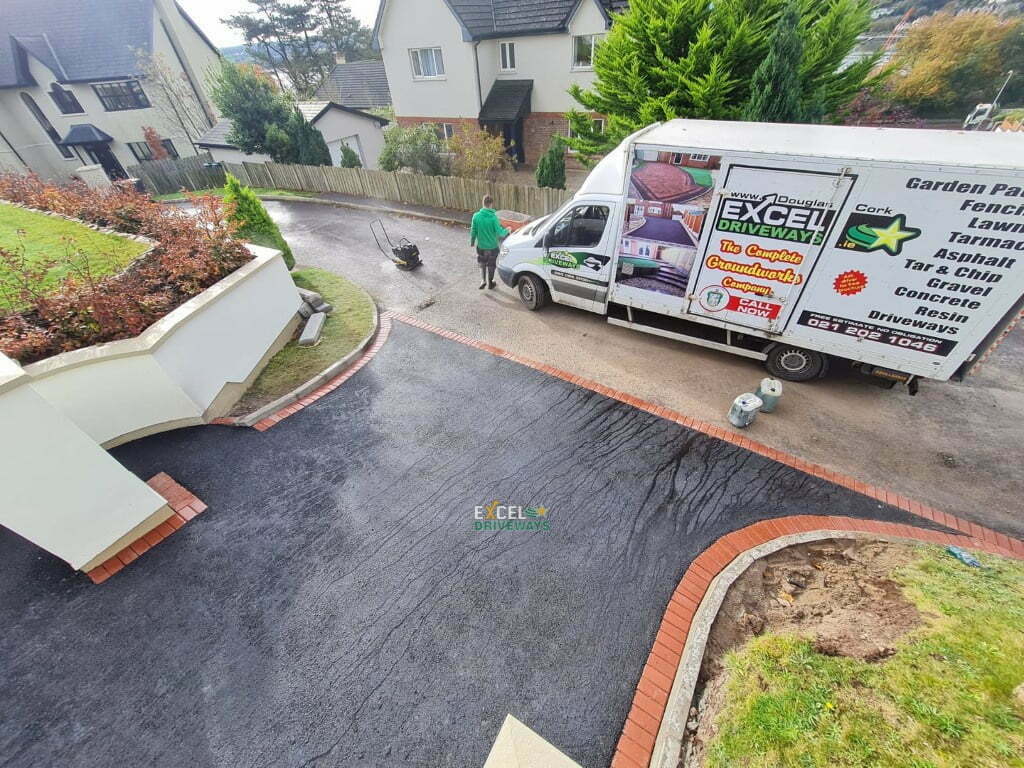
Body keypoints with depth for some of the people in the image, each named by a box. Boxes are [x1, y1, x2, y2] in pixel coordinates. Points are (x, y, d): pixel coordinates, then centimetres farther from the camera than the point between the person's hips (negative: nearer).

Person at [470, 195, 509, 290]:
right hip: (492, 246, -2)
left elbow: (473, 231, -5)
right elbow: (499, 232, -18)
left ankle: (484, 281, 24)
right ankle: (490, 283, 31)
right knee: (491, 265, 18)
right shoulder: (493, 217, -21)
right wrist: (506, 231, 2)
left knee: (482, 264, 24)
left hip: (481, 246, 2)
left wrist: (472, 242, 12)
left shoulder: (476, 216, -13)